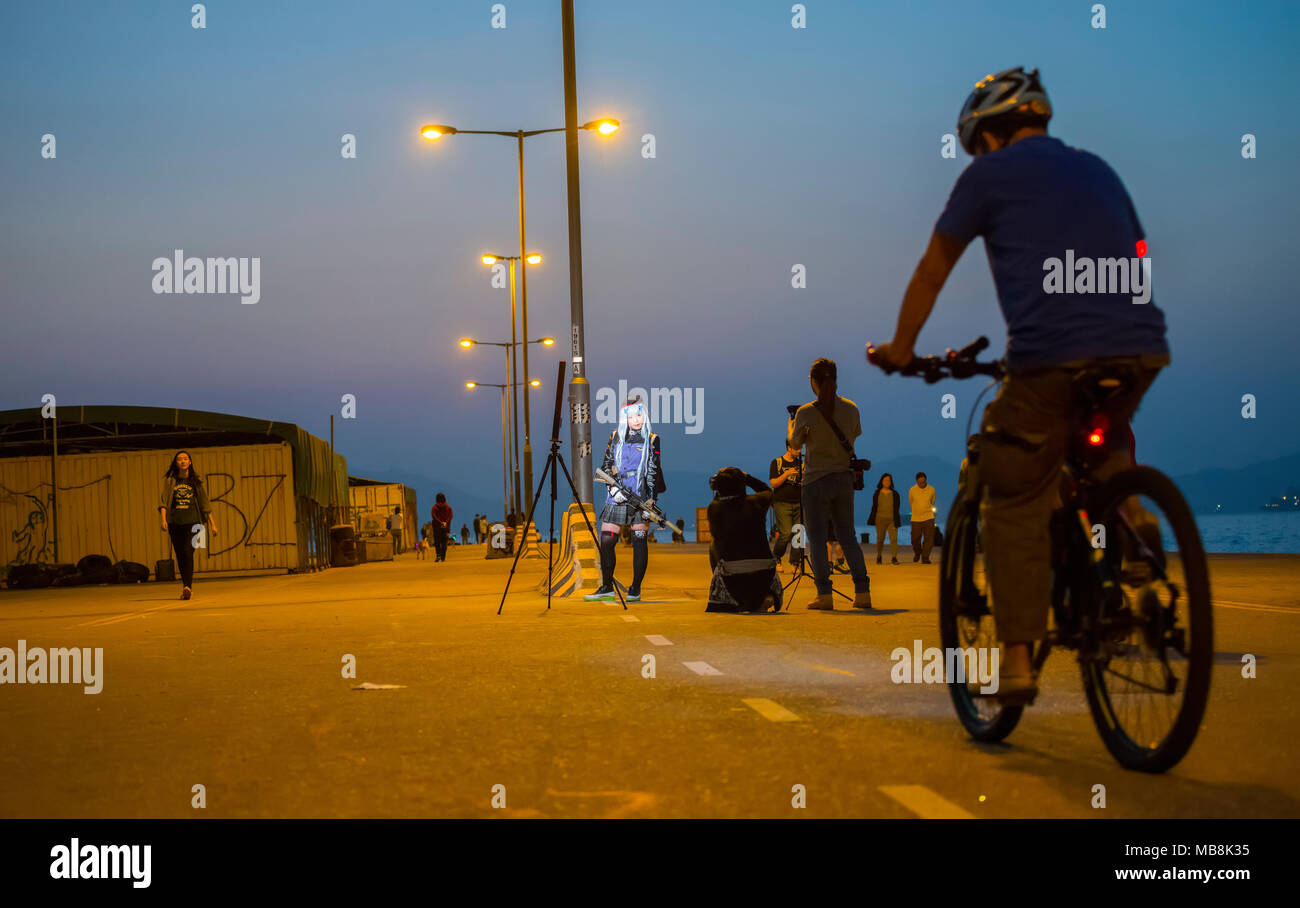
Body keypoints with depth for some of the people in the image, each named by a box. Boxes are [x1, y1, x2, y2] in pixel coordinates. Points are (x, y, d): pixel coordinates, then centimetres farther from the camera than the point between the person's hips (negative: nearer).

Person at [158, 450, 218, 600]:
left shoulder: (197, 481, 8)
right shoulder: (170, 480, 7)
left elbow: (204, 502, 12)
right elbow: (163, 500, 0)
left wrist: (212, 523, 12)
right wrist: (163, 519, -16)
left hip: (192, 522, -2)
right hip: (174, 523, 2)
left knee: (188, 552, -17)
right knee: (180, 555, 6)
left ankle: (187, 587, -22)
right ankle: (187, 584, 21)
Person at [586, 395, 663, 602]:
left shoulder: (651, 440, 3)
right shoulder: (615, 437, 10)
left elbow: (652, 471, 1)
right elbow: (606, 465, 10)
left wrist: (651, 498, -8)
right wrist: (612, 486, -6)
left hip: (639, 498, -3)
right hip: (616, 498, 3)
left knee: (639, 541, -2)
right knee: (606, 541, -1)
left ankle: (635, 589, 5)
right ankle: (607, 588, 9)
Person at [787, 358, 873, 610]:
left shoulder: (805, 413, -13)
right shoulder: (851, 409, -3)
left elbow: (795, 444, 2)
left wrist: (791, 424, 21)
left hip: (816, 480, -4)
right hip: (844, 478, 4)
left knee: (816, 538, 2)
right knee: (847, 536, 12)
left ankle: (824, 594, -4)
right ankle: (862, 591, 7)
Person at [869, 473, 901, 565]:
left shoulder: (895, 493, 8)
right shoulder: (877, 493, 8)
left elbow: (896, 508, 5)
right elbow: (874, 508, 10)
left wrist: (896, 521, -3)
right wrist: (872, 520, 4)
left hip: (892, 519, 0)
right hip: (880, 519, 0)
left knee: (894, 538, -12)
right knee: (880, 539, 6)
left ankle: (894, 558, -16)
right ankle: (878, 557, 23)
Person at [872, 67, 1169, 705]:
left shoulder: (989, 175, 10)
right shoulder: (1097, 169, 26)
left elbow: (931, 272, 18)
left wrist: (900, 347, 32)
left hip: (1052, 356, -5)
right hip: (1141, 350, 5)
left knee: (1016, 508, 7)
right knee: (1103, 445, 36)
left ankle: (1017, 659, 4)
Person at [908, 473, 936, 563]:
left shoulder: (931, 489, -2)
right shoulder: (912, 490, -4)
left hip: (928, 518, 0)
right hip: (916, 518, 0)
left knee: (929, 538, -9)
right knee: (915, 539, 3)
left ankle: (925, 557, -1)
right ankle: (917, 553, 31)